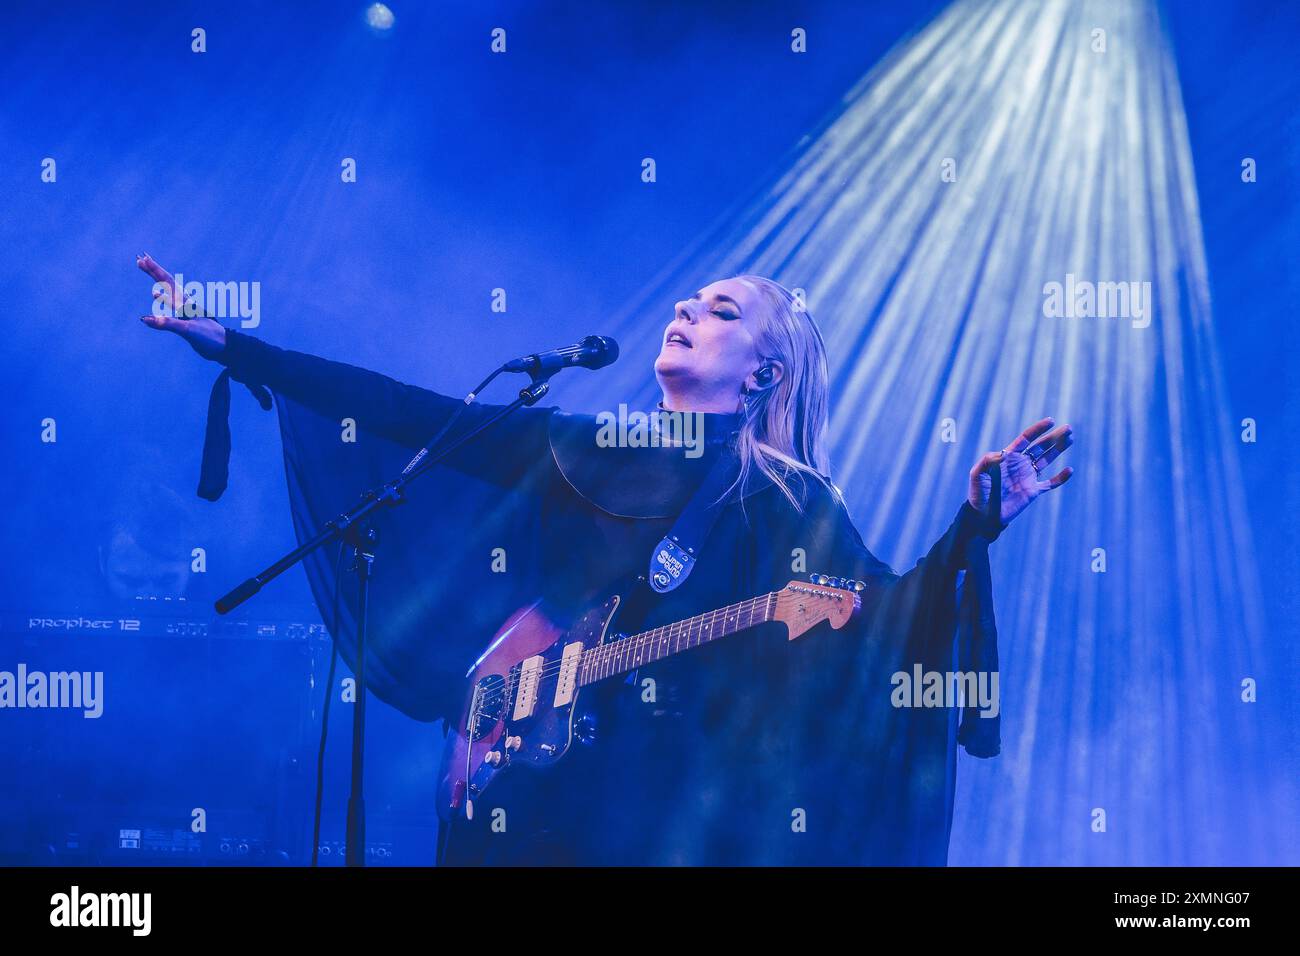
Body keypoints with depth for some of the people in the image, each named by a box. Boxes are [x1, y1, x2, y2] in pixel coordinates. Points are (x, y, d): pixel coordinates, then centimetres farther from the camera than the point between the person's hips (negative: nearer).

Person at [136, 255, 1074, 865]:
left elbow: (886, 626, -10)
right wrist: (230, 345, 4)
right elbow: (407, 411, 6)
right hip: (542, 774, 3)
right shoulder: (579, 451, 8)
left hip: (692, 796, -3)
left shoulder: (788, 501, 0)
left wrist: (973, 530, -26)